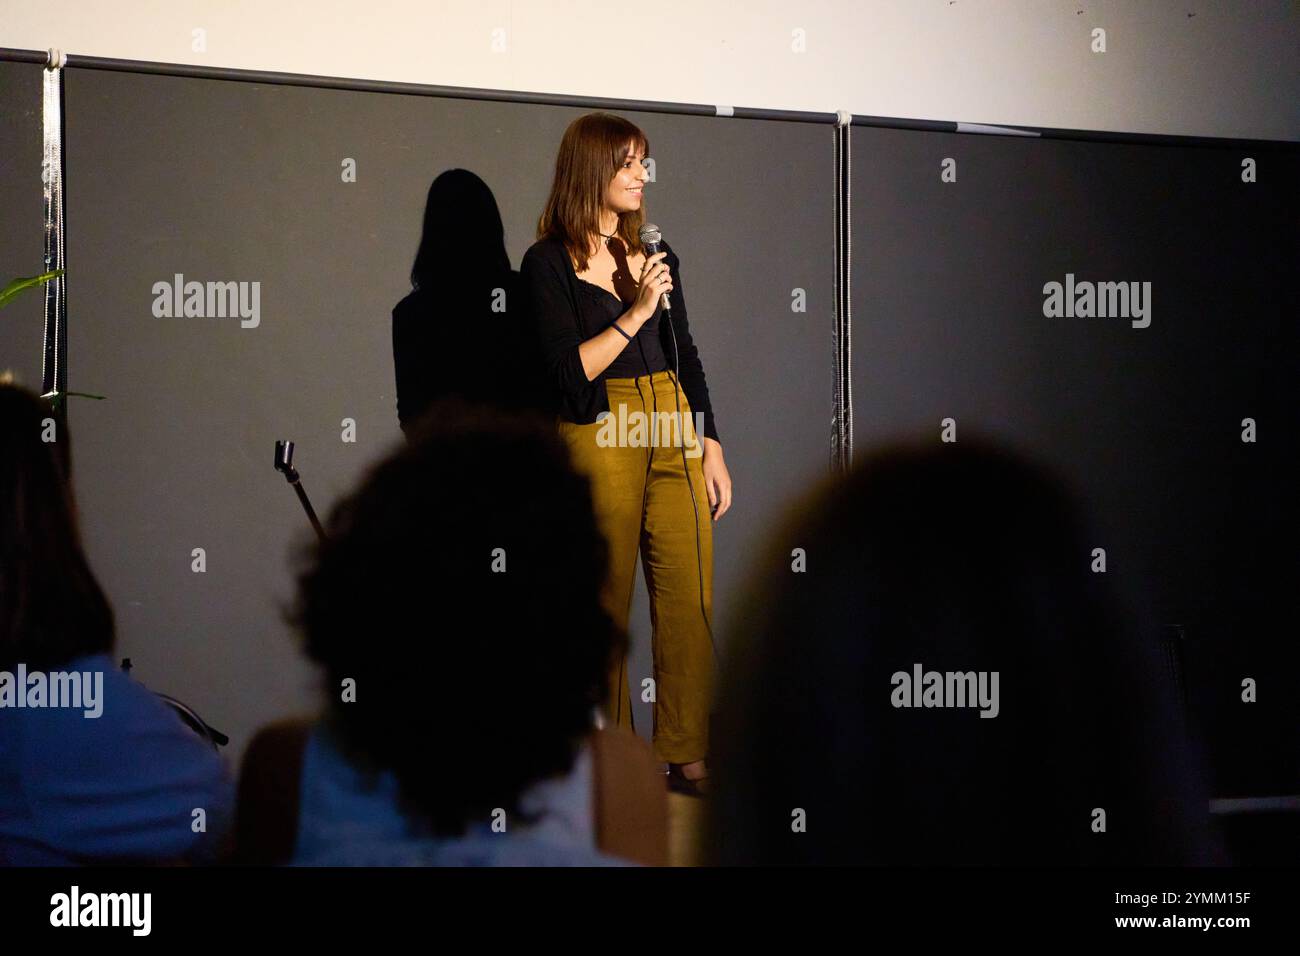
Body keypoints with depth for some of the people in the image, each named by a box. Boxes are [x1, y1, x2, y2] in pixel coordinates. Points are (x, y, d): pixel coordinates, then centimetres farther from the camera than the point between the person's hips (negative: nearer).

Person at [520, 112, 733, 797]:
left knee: (692, 599, -2)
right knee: (605, 609, 1)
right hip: (598, 438, -5)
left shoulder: (655, 254, 15)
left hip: (674, 434, 5)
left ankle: (686, 755, 4)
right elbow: (567, 372, -10)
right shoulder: (547, 263, -2)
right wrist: (637, 313, -15)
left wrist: (711, 449, 12)